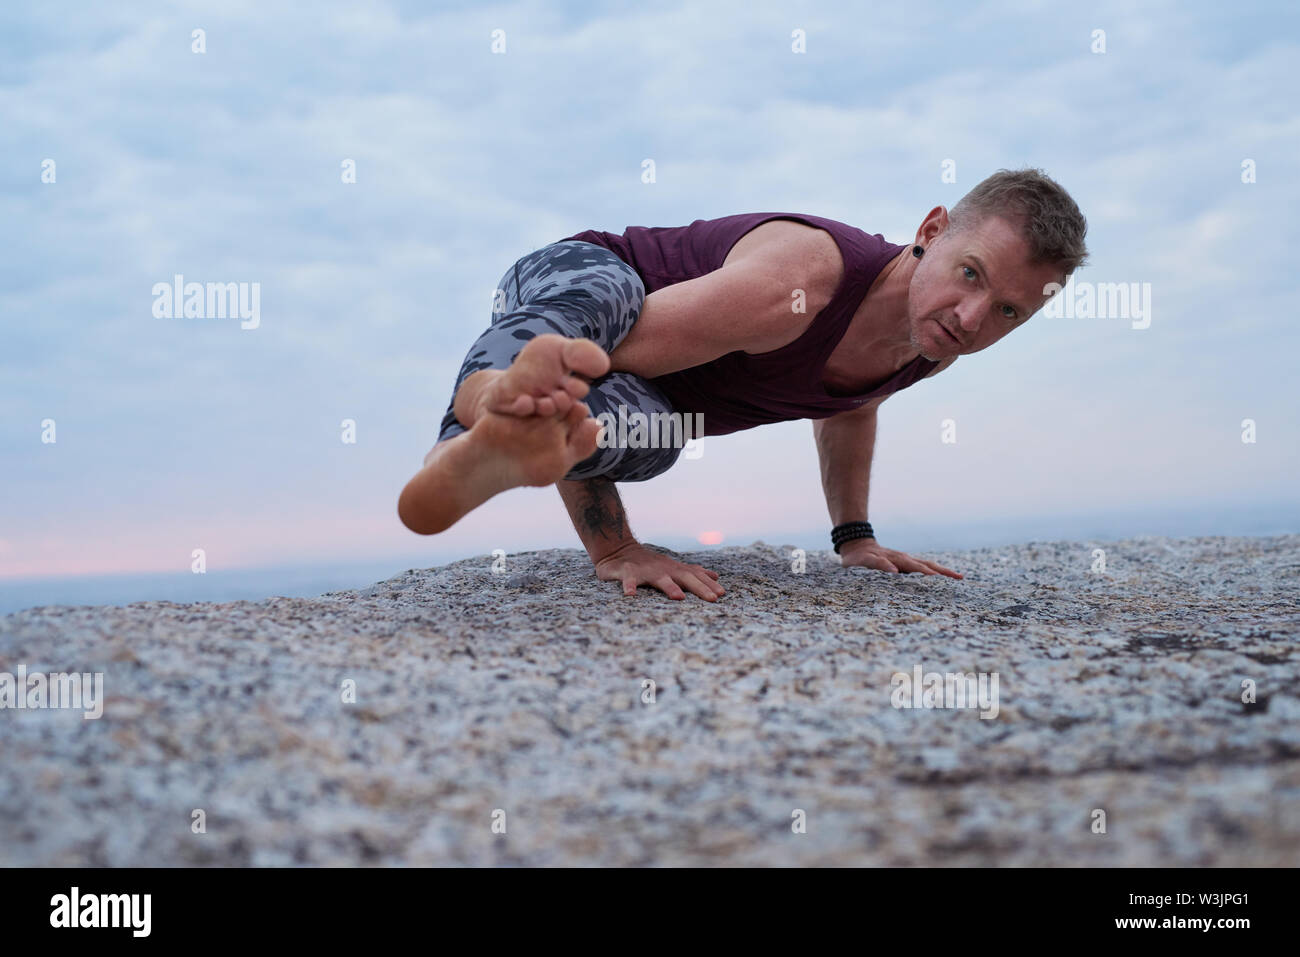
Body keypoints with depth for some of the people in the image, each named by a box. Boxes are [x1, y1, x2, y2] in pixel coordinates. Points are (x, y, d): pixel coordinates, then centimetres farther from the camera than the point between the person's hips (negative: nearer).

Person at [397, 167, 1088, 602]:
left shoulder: (938, 349, -9)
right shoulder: (794, 285, -37)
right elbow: (575, 368, -36)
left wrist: (853, 535, 17)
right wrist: (610, 548, -35)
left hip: (661, 402, 11)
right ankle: (502, 400, -76)